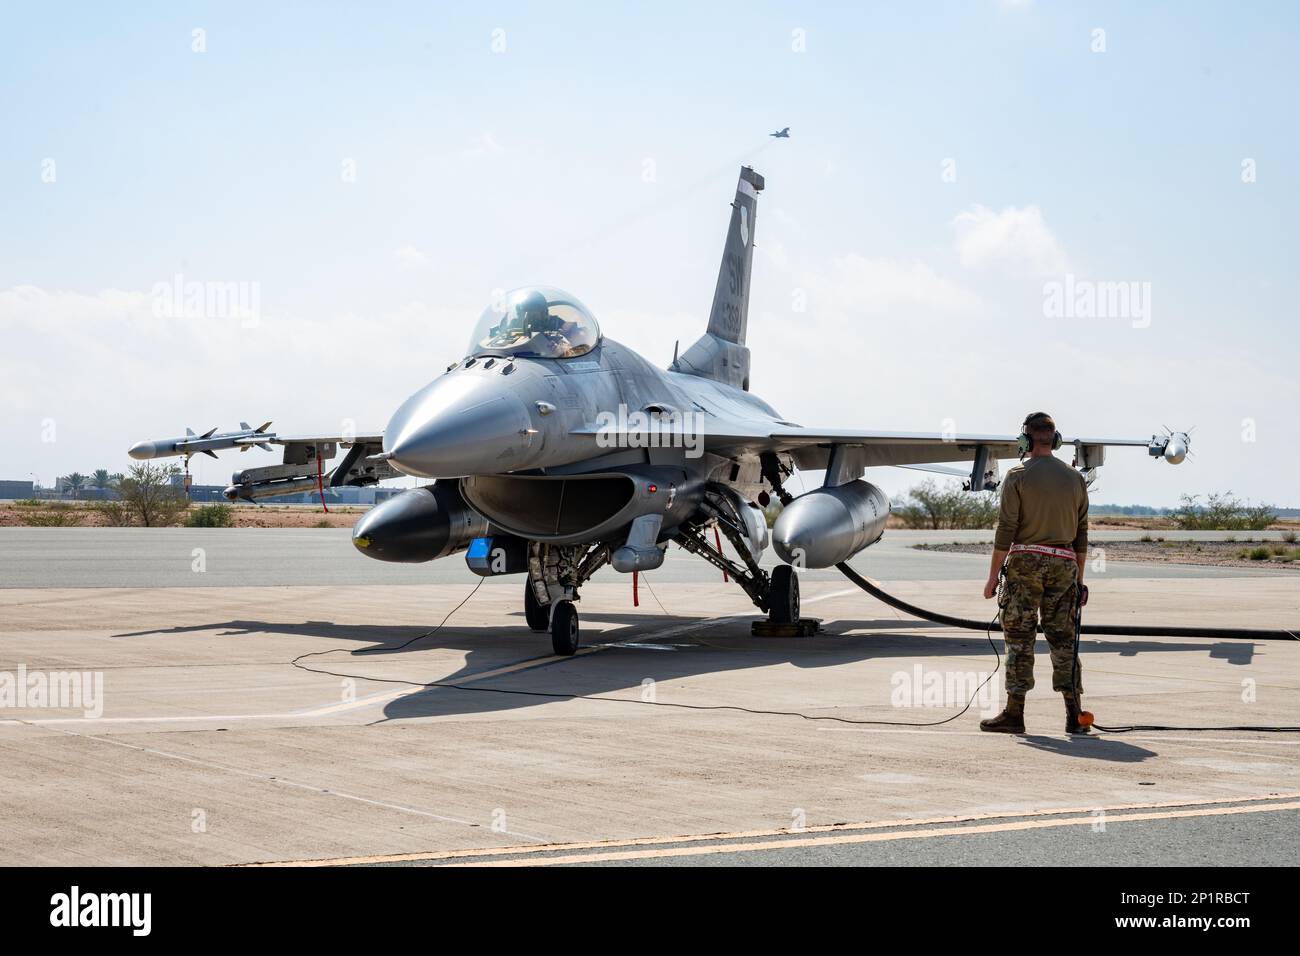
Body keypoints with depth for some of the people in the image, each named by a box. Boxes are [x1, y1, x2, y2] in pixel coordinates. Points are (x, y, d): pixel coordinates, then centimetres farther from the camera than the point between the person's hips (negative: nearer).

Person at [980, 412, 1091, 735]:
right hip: (1063, 563, 4)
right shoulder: (1074, 478, 10)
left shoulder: (1018, 475, -4)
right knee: (1062, 638, 8)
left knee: (1019, 638, 0)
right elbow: (1081, 534, 12)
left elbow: (1006, 530, -9)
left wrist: (993, 575, -5)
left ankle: (1014, 714, 1)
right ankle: (1074, 716, 7)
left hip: (1025, 562, -4)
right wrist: (1079, 577, 19)